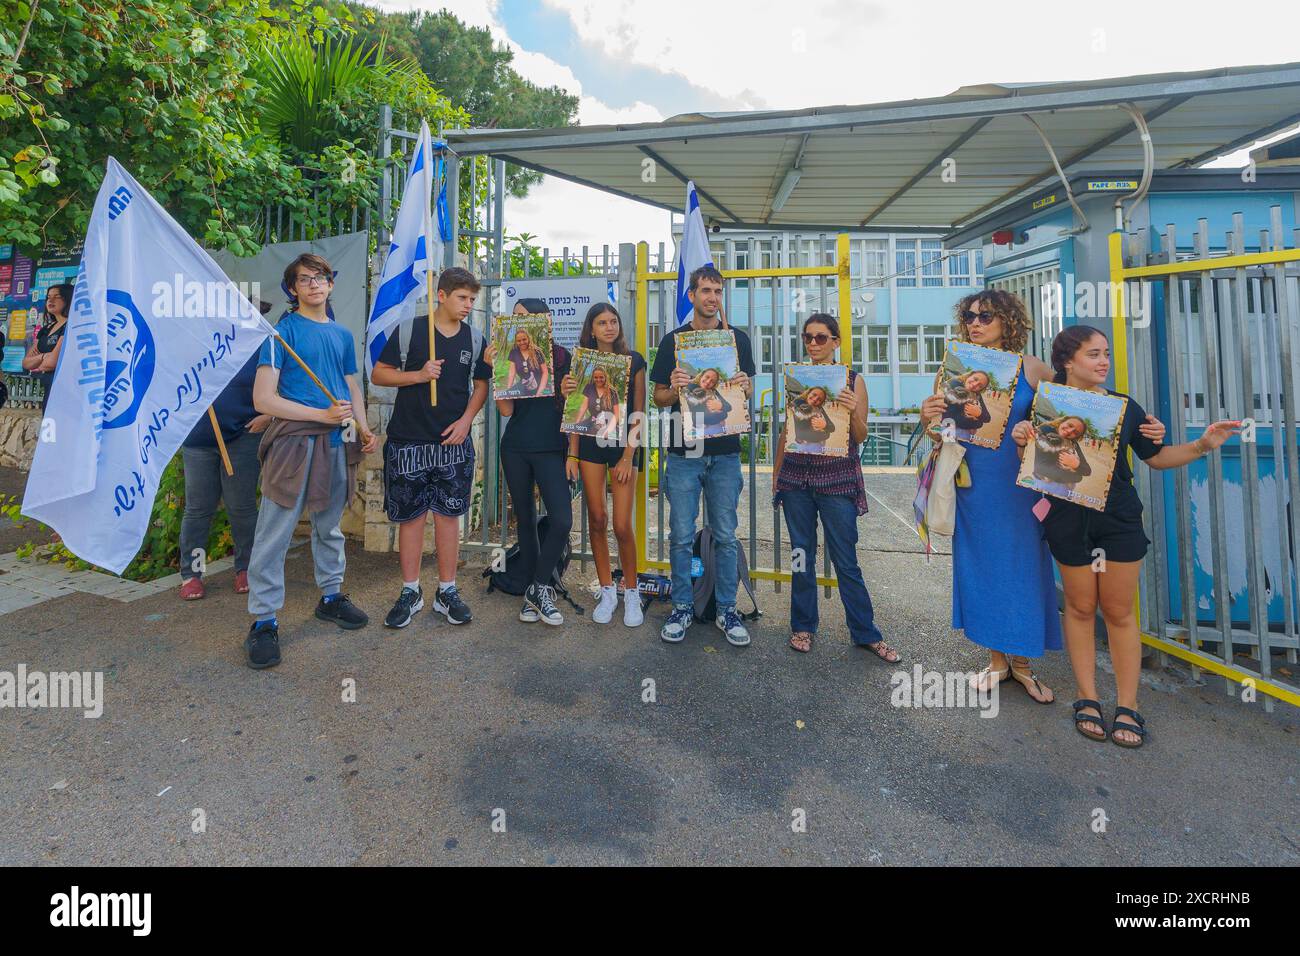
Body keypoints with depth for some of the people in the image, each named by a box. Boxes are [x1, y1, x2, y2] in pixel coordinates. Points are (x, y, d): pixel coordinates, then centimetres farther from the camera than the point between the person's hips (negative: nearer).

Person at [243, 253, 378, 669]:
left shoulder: (343, 335, 15)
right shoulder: (282, 331, -3)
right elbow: (263, 399, -9)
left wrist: (364, 430, 4)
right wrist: (322, 415, -14)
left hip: (337, 444, 6)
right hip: (294, 440, -5)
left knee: (329, 527, 17)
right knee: (274, 534, -3)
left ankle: (330, 596, 31)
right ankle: (263, 620, 7)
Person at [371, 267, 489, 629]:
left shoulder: (474, 339, 7)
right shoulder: (409, 330, -1)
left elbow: (480, 386, 13)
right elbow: (378, 374, 2)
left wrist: (465, 420, -3)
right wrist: (418, 375, -14)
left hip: (453, 442, 2)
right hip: (408, 441, -2)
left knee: (448, 514, 5)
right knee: (410, 515, 4)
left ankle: (447, 592, 17)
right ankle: (411, 592, 18)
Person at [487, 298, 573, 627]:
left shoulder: (563, 357, 2)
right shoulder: (511, 358, 6)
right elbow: (506, 409, -4)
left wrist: (573, 451, -4)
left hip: (551, 450, -2)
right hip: (516, 450, 2)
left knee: (562, 520, -13)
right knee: (525, 519, 9)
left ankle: (538, 588, 7)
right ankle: (534, 590, 22)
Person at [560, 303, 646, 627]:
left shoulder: (634, 360, 2)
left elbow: (638, 413, -1)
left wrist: (628, 456, -7)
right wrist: (572, 455, 1)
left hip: (623, 446, -2)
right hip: (590, 445, 2)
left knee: (622, 526, -6)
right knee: (596, 520, 5)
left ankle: (631, 592, 13)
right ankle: (607, 591, 19)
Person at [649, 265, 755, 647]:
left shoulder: (738, 339, 9)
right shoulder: (673, 340, 5)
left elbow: (748, 392, 14)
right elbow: (659, 398, 6)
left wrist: (743, 387, -10)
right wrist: (674, 389, -16)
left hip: (725, 452, 1)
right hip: (684, 451, -1)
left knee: (725, 537, 7)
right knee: (681, 537, 4)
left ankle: (726, 609, 20)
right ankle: (682, 607, 20)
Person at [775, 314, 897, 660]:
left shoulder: (853, 380, 2)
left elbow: (860, 437, 2)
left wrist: (853, 411, -17)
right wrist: (776, 474, 14)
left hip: (837, 478, -2)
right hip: (796, 476, 2)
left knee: (846, 560, 1)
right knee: (801, 555, 8)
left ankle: (866, 633, 16)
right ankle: (803, 626, 23)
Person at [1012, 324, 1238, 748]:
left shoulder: (1124, 406, 4)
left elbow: (1157, 457, 11)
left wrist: (1202, 445, -4)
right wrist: (1022, 441, -20)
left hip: (1120, 518, 2)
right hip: (1068, 519, -2)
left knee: (1119, 612, 7)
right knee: (1080, 607, 8)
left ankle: (1127, 708, 18)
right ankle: (1088, 700, 20)